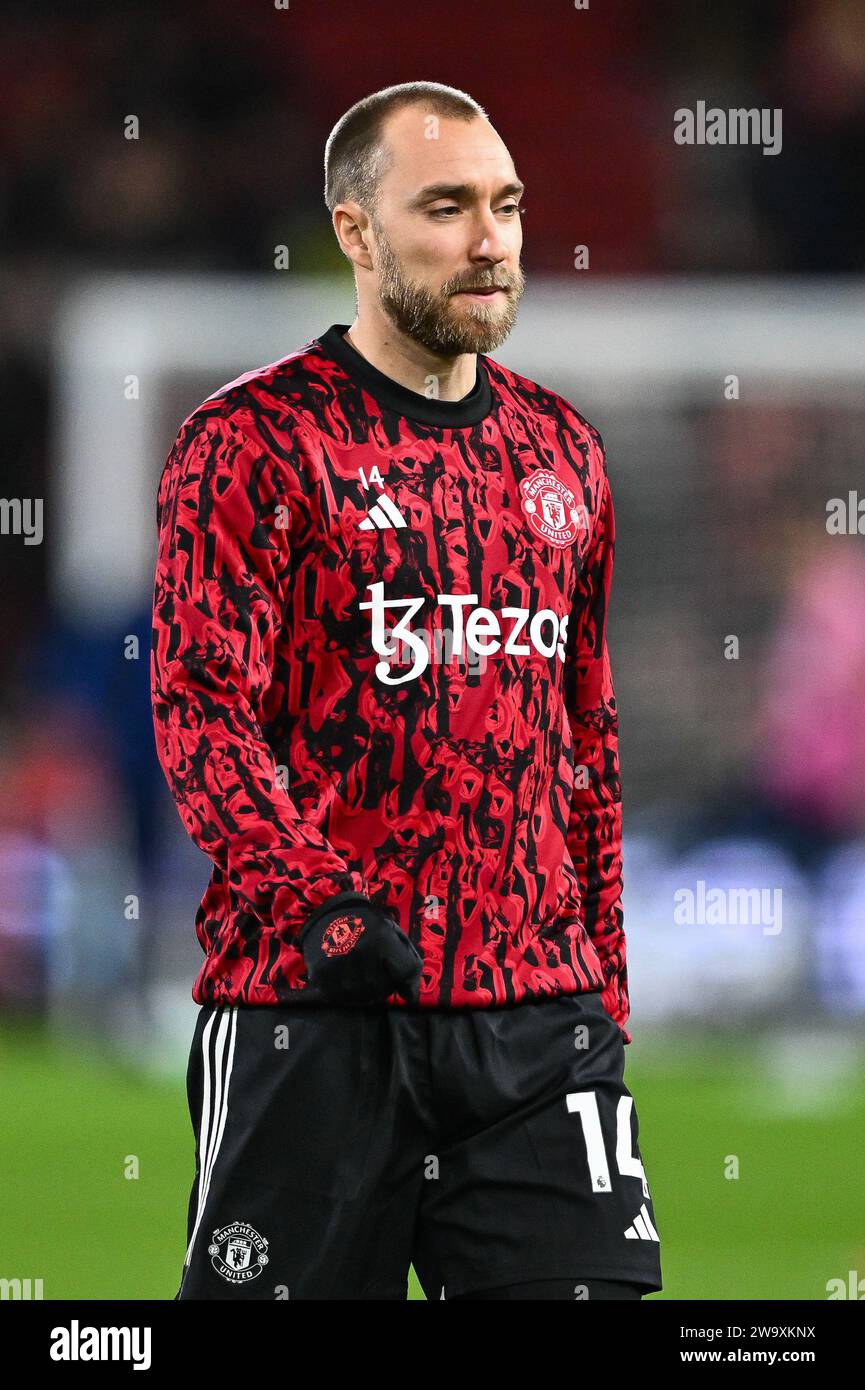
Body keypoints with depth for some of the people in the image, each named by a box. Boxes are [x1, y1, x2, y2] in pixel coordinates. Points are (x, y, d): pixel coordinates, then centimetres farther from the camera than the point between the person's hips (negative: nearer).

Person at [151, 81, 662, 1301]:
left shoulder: (561, 452, 16)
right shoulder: (253, 440, -2)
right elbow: (199, 705, -10)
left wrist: (604, 978, 18)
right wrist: (312, 898, -23)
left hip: (537, 1014, 5)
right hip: (313, 1010, -5)